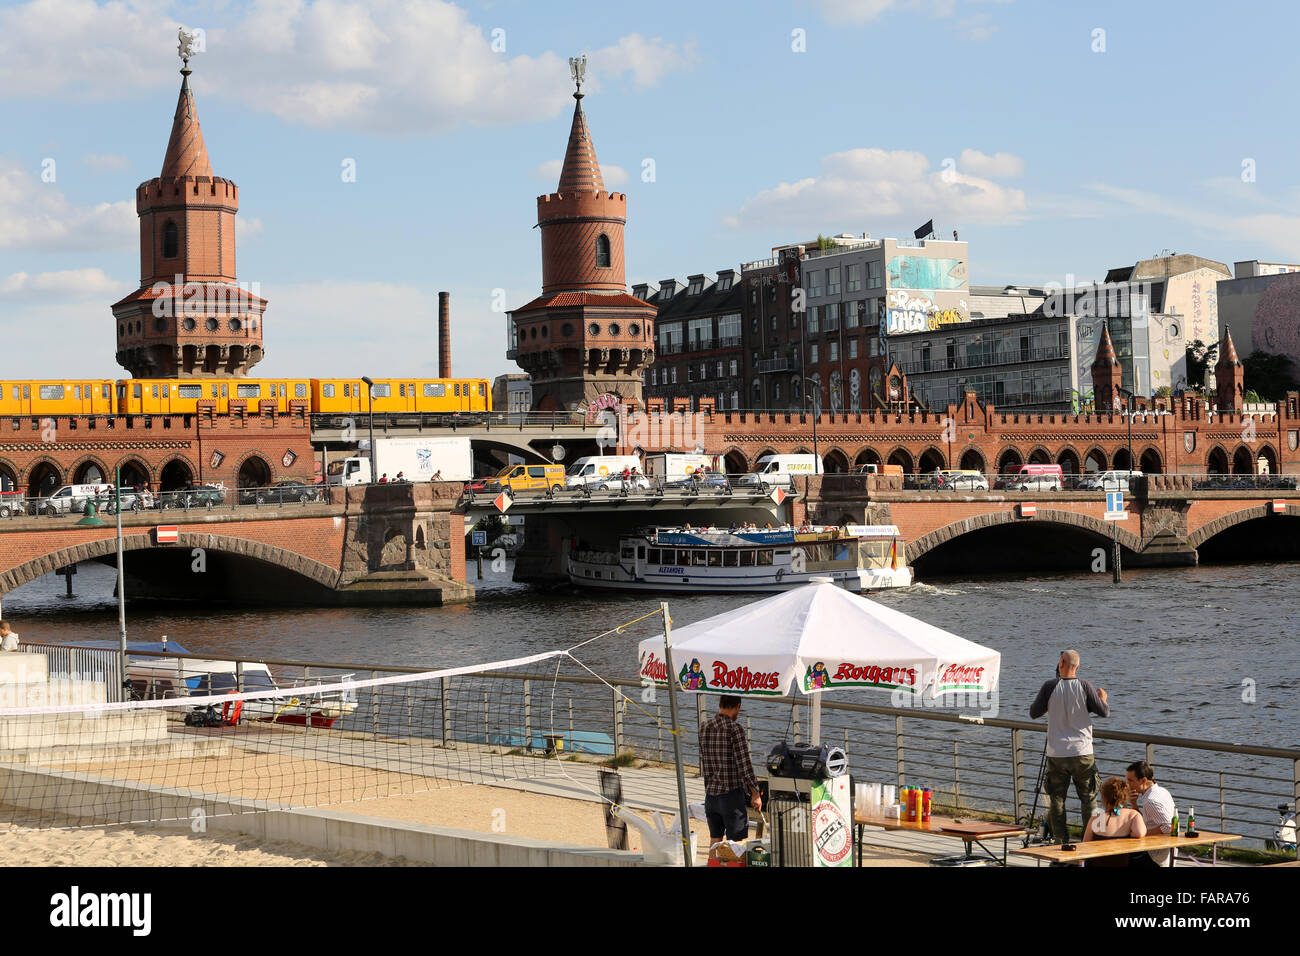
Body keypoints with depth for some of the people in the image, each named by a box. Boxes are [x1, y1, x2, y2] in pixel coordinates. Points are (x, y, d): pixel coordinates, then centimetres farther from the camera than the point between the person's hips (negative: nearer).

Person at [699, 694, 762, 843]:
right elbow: (744, 763, -15)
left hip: (710, 796, 6)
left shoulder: (705, 728, 6)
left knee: (715, 840, 15)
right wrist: (755, 793, -10)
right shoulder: (735, 728, -14)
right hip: (731, 794, -6)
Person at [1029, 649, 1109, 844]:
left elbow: (1034, 713, 0)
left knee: (1056, 799, 9)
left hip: (1056, 754, 0)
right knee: (1089, 799, 10)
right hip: (1082, 753, 0)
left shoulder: (1049, 687, -7)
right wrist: (1103, 698, 19)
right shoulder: (1084, 687, -7)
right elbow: (1104, 712, -3)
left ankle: (1060, 841, 8)